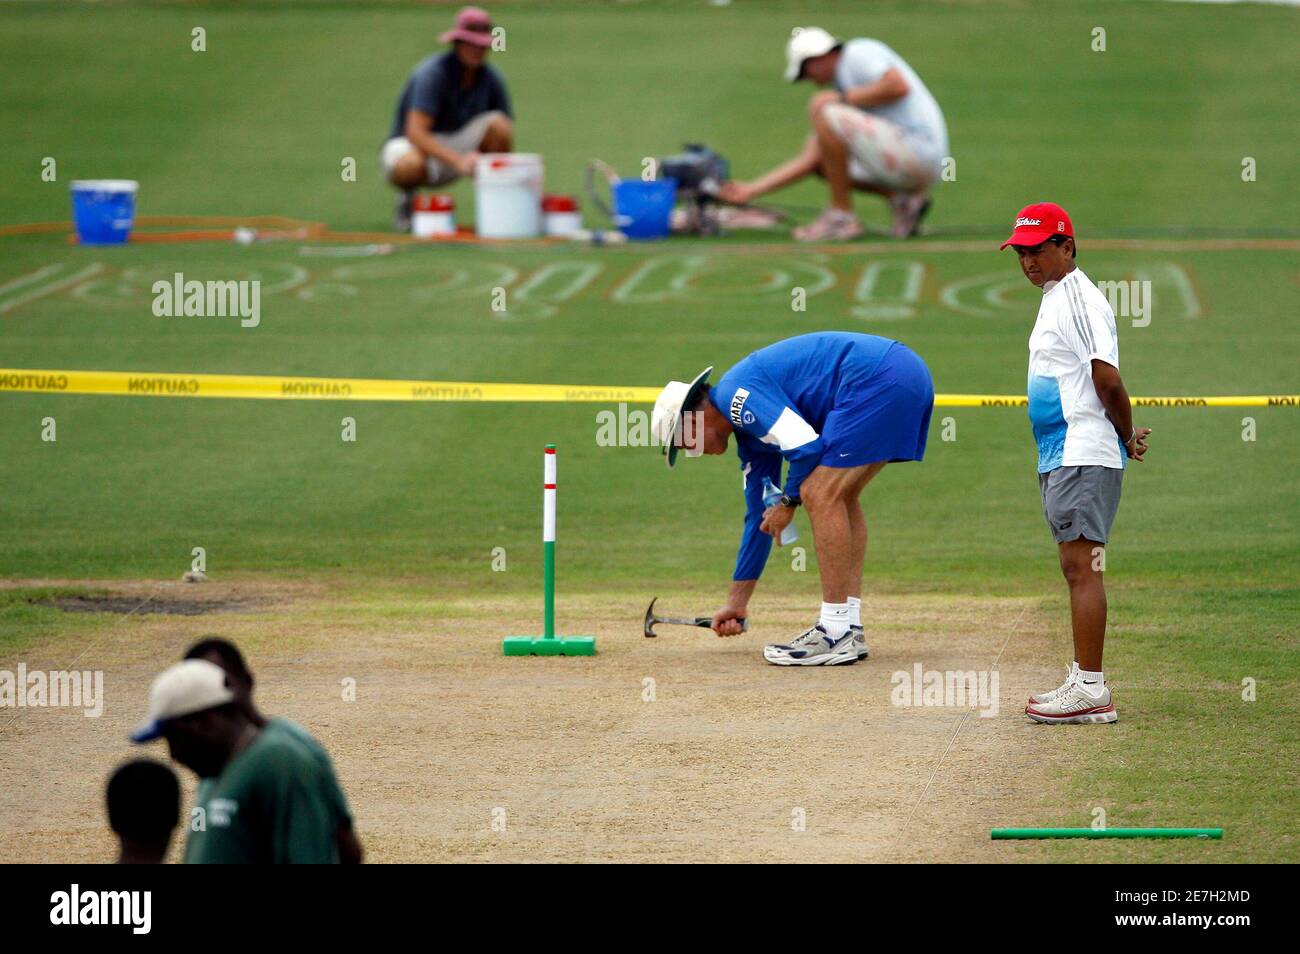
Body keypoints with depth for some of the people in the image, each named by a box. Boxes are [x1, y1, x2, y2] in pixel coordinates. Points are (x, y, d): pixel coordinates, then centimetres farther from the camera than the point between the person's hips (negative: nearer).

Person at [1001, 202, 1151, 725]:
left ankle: (1091, 691, -16)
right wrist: (1127, 437, 15)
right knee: (1074, 566, 11)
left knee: (1081, 565, -13)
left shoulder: (1079, 299, -14)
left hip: (1084, 459, -11)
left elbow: (1107, 380, -20)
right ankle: (1083, 682, 15)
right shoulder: (1054, 300, 18)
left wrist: (1127, 439, -8)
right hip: (1059, 456, 11)